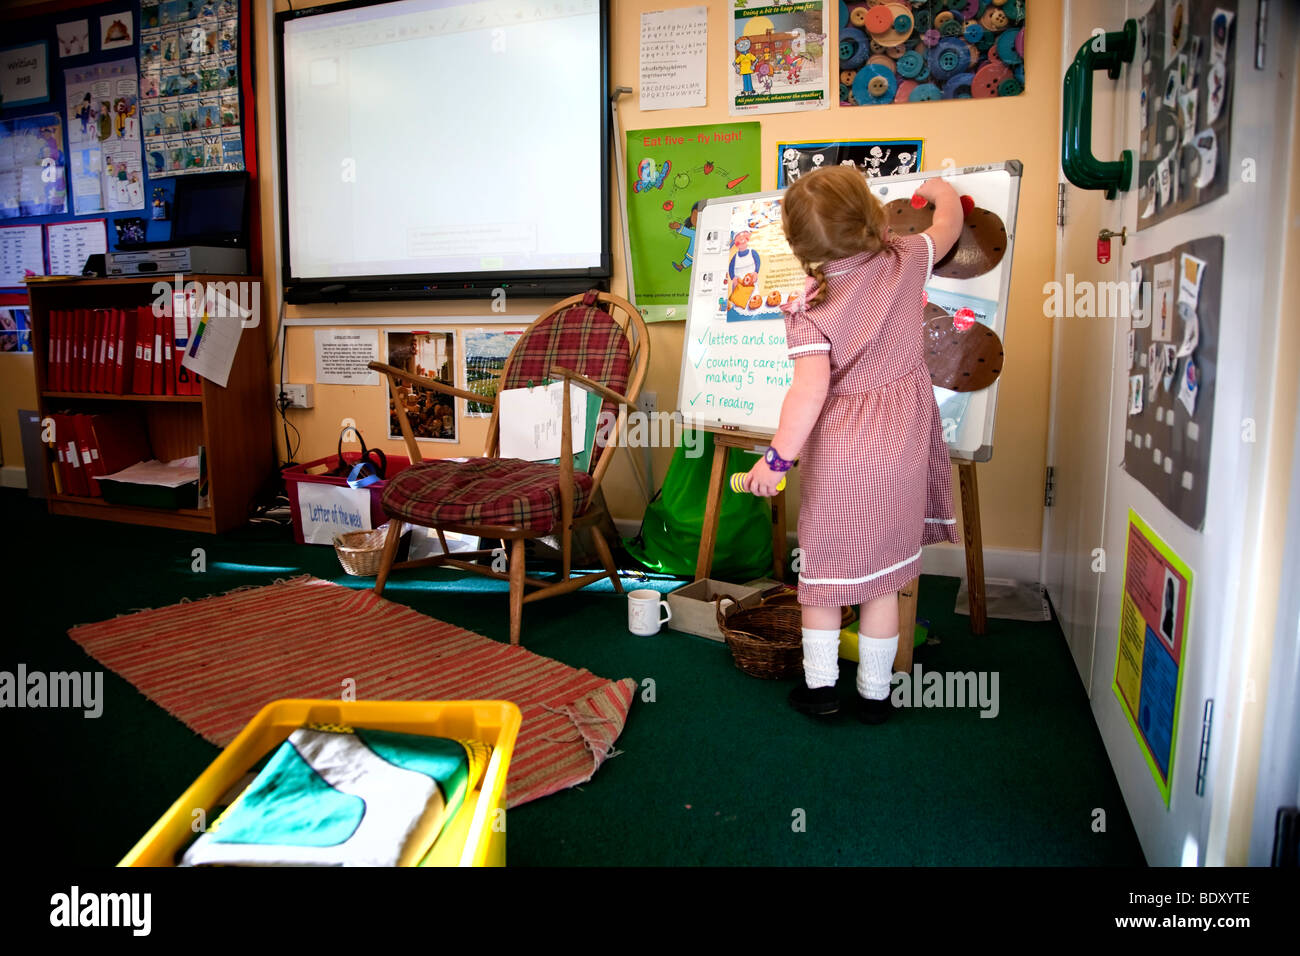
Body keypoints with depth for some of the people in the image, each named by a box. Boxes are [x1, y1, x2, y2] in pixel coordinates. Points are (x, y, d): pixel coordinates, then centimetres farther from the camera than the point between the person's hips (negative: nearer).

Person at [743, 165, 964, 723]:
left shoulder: (808, 307, -16)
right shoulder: (905, 261, -6)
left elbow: (810, 389, -25)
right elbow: (949, 225, 16)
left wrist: (776, 457, -18)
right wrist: (941, 191, 36)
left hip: (835, 456, -3)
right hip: (900, 454, 3)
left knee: (823, 567, 14)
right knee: (883, 577, 12)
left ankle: (820, 686, 26)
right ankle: (875, 694, 24)